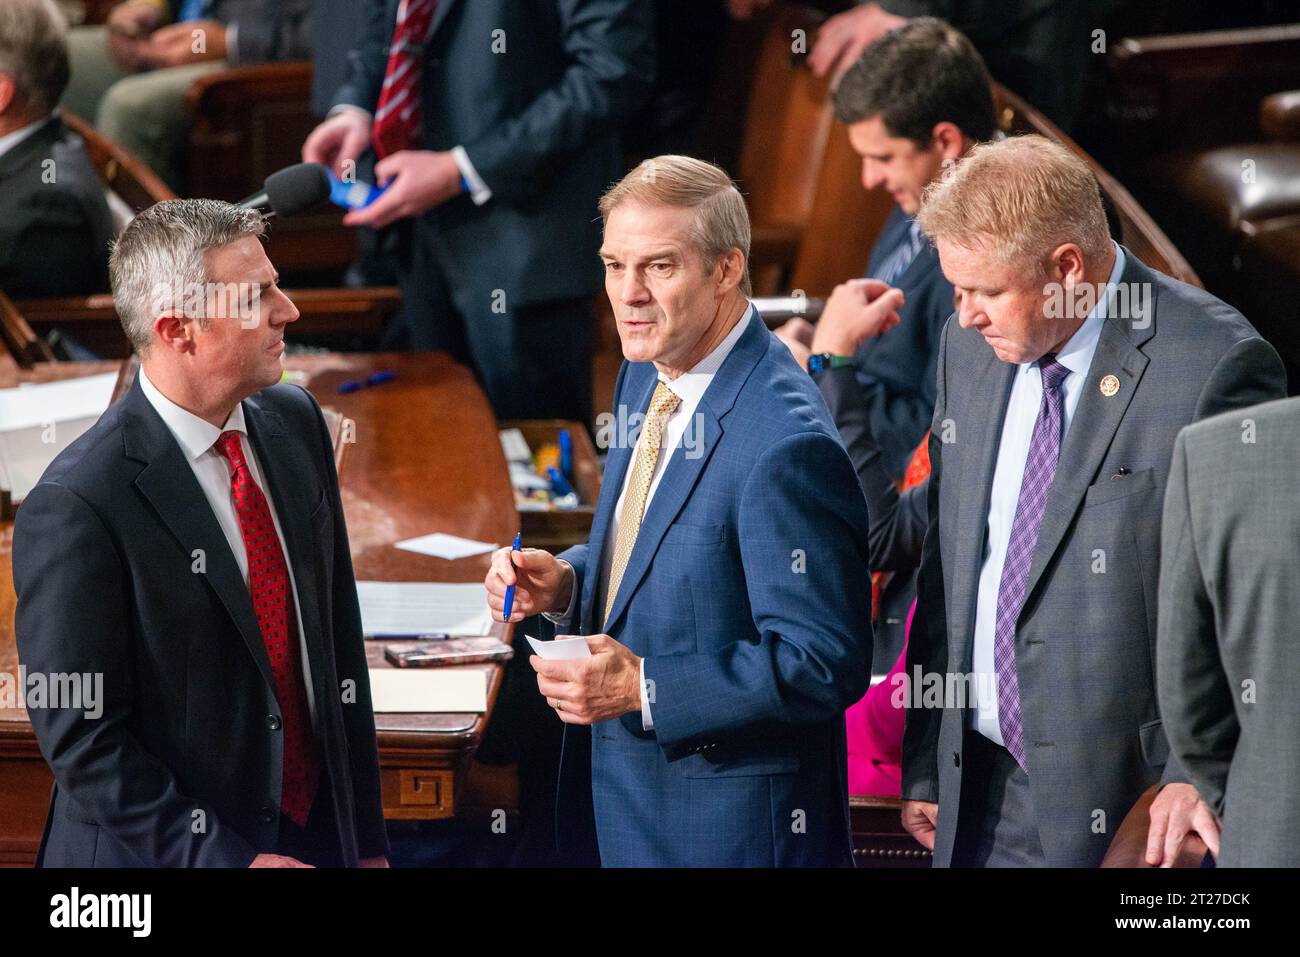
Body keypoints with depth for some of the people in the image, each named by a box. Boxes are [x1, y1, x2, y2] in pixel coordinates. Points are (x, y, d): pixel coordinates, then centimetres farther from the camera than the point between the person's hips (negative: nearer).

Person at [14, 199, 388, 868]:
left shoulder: (296, 422, 1)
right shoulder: (74, 506, -20)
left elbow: (340, 640, 7)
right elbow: (81, 741, -19)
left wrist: (368, 840, 7)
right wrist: (229, 859, -21)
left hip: (321, 833, 6)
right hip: (163, 855, -6)